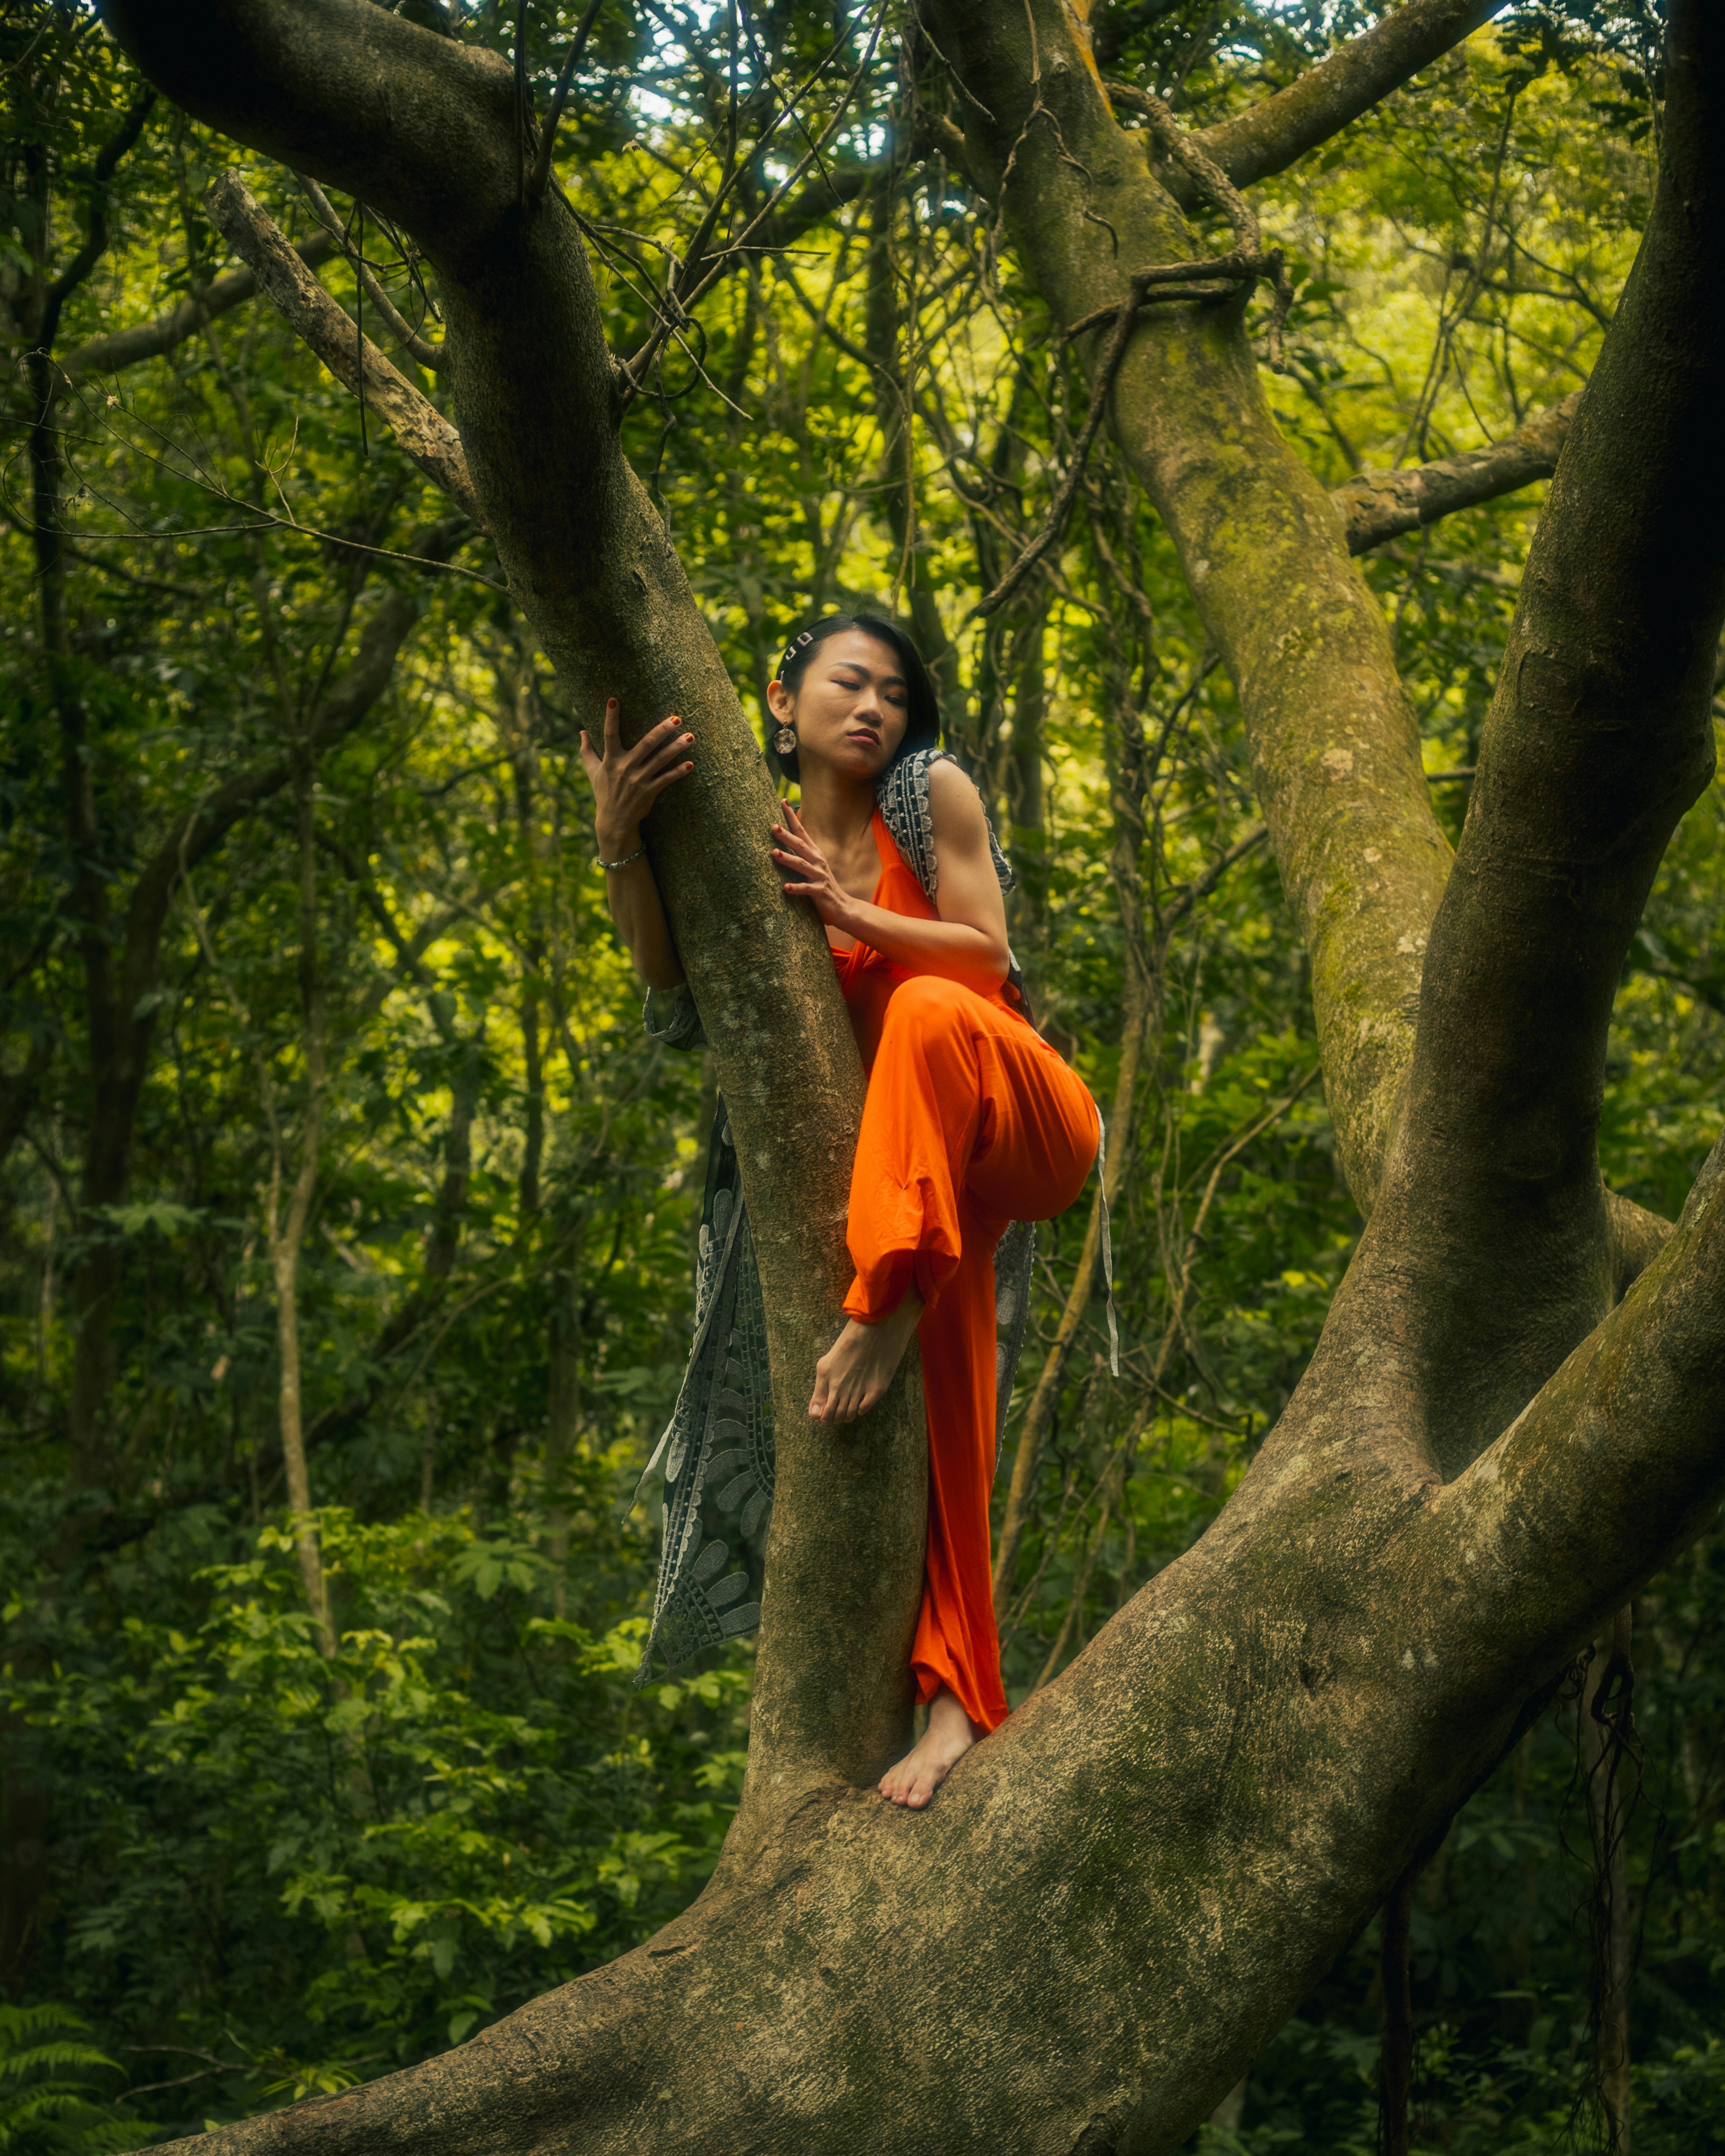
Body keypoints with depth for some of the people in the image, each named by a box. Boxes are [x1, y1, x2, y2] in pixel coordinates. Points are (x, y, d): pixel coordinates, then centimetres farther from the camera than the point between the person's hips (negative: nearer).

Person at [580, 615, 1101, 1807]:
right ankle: (959, 1698, -10)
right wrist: (620, 839, -26)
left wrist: (851, 912, -18)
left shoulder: (934, 792, -1)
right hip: (921, 1160, 3)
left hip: (1027, 1120, -3)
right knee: (939, 1406, -10)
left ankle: (889, 1298, -35)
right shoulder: (761, 838, 7)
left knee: (928, 1008, -36)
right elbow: (668, 969, -10)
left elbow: (988, 958, -6)